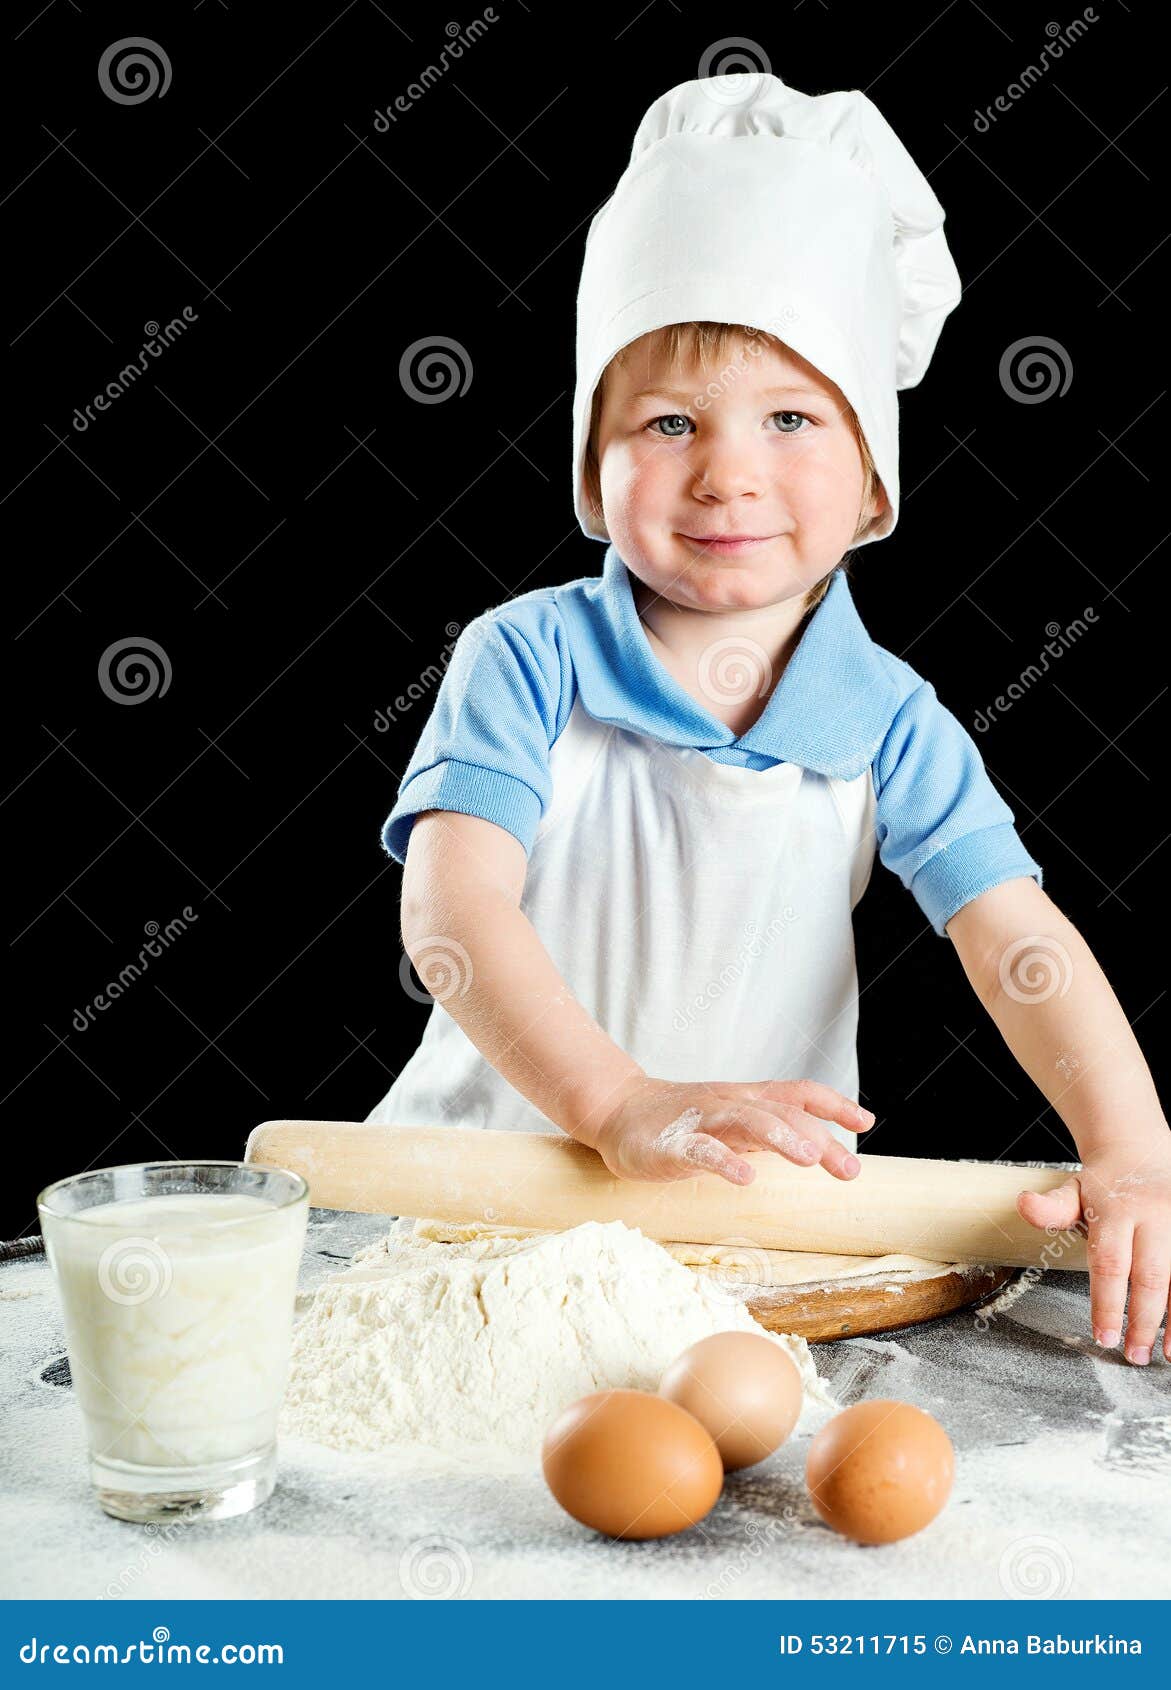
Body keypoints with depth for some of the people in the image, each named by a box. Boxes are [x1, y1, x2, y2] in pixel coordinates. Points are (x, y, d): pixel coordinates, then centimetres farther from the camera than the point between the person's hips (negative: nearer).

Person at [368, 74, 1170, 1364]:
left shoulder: (887, 720, -1)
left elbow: (1015, 938, -10)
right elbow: (450, 909, -19)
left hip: (770, 1216, 1)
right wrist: (622, 1106, -34)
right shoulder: (527, 657, -8)